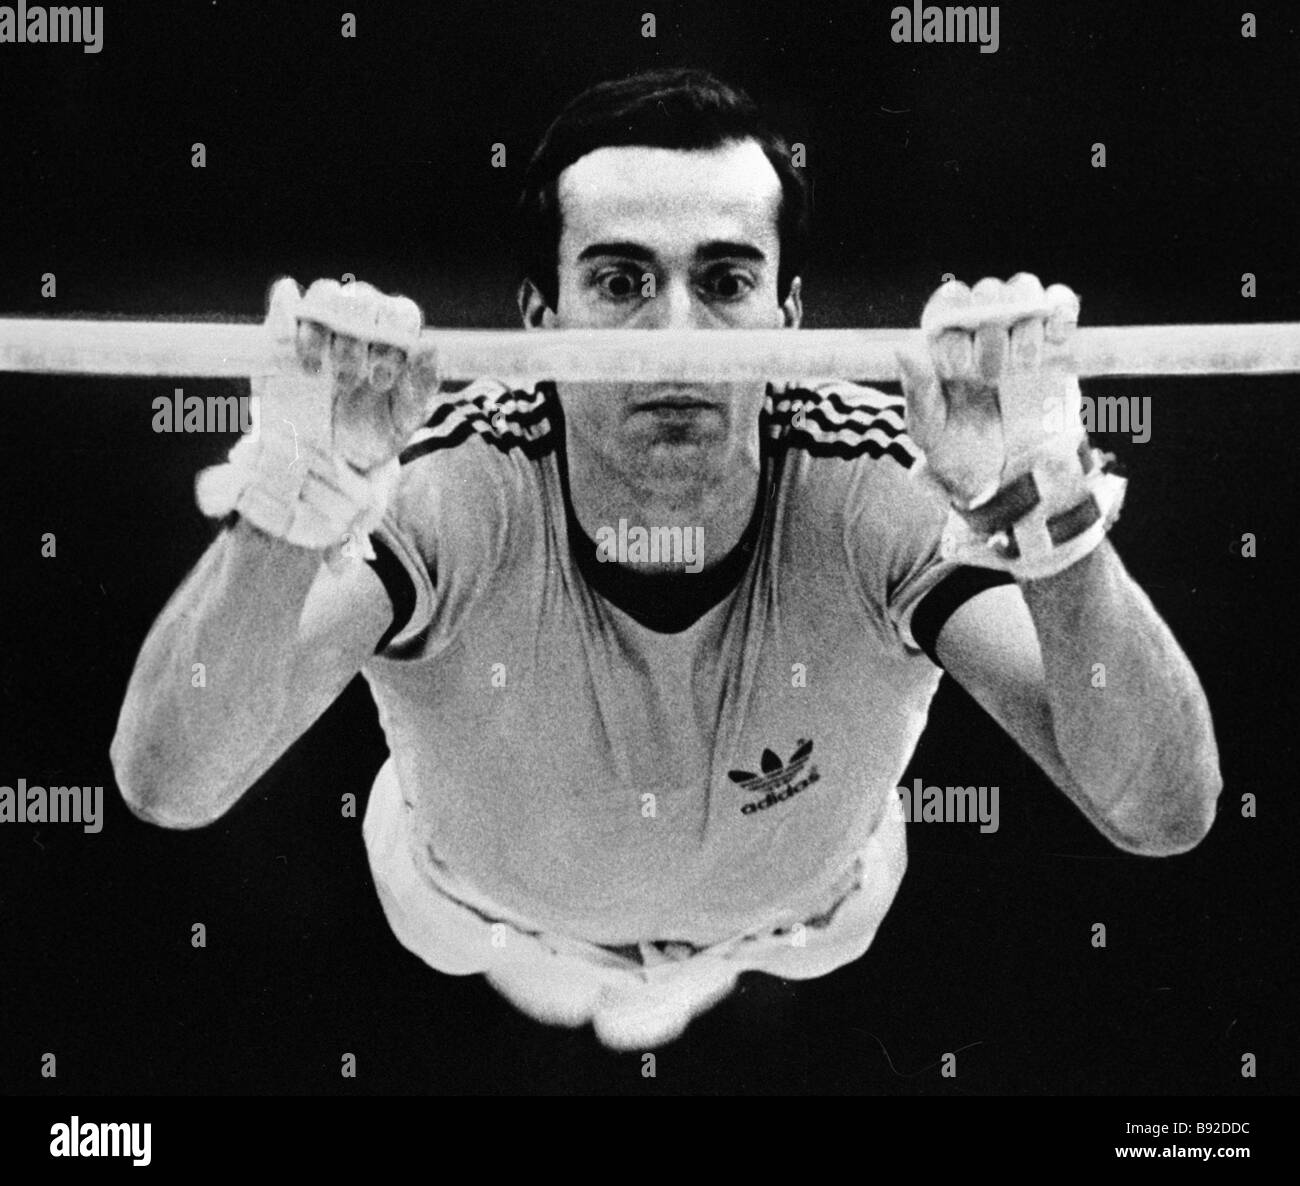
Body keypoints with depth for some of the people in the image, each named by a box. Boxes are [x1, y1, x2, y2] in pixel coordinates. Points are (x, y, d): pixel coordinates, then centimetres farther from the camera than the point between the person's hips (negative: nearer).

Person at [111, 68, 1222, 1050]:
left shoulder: (889, 491, -39)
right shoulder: (442, 489, -41)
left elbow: (1164, 813, -49)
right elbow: (166, 786, -53)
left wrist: (1042, 508, -66)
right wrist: (293, 493, -70)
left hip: (801, 915, 2)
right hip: (486, 902, -1)